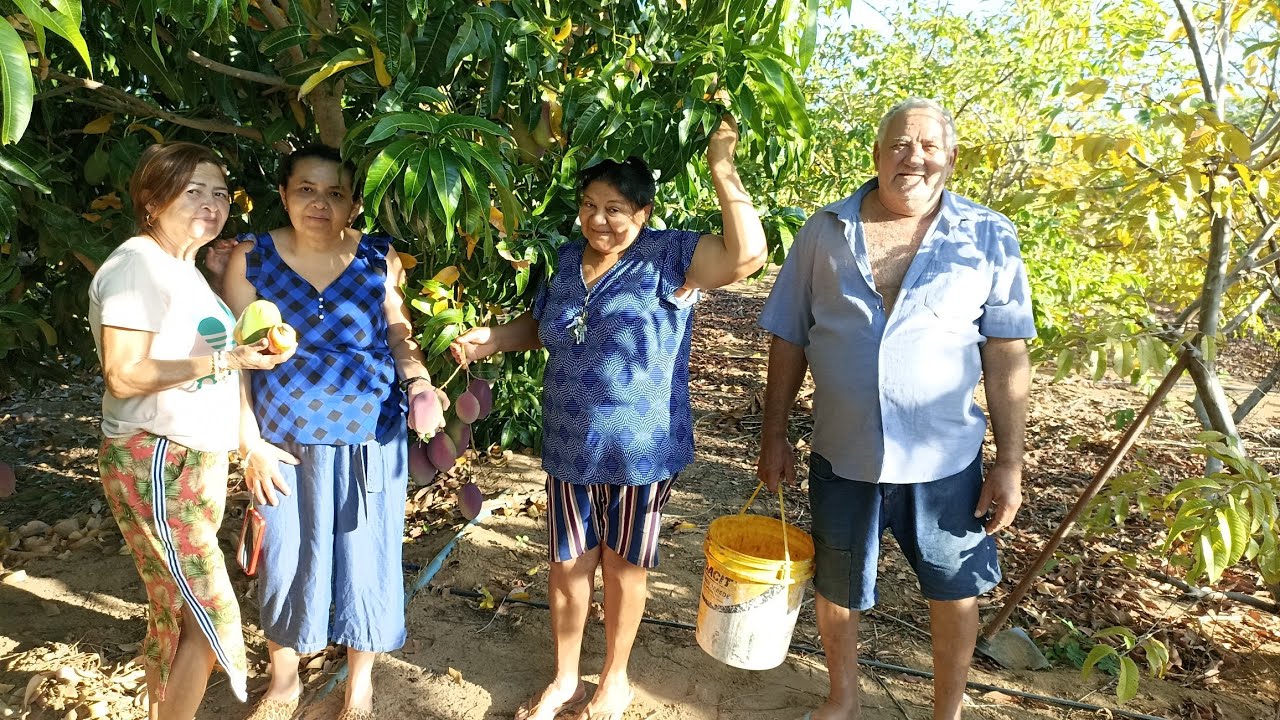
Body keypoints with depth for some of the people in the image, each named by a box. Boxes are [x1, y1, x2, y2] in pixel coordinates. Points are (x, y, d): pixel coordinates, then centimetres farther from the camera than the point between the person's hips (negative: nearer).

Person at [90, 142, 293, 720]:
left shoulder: (185, 267, 14)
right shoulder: (138, 264, -14)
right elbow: (123, 376, -20)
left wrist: (255, 351, 8)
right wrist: (223, 360, -23)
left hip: (198, 457, 9)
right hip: (153, 461, -9)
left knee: (174, 609, 15)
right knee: (210, 613, -6)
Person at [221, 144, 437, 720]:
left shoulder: (380, 260, -2)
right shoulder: (251, 259, -3)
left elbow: (400, 337, 6)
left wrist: (419, 381, -15)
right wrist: (250, 443, -4)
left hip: (369, 441, 0)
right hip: (282, 444, 1)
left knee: (364, 558, 9)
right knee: (285, 559, 13)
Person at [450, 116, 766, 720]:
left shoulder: (668, 258, -12)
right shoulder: (568, 257, 5)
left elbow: (747, 254, -27)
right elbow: (540, 324, 19)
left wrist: (721, 168, -25)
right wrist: (490, 341, 1)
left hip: (639, 452, -4)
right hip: (569, 448, 5)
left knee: (623, 569, 14)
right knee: (568, 566, 15)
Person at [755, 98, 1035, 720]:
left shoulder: (989, 238, -5)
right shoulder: (825, 232, -3)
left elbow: (1007, 357, -5)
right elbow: (788, 340, 2)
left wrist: (1010, 462, -6)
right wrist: (774, 436, 3)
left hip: (945, 460, -1)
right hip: (841, 457, 1)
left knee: (956, 592, 16)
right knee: (836, 590, 18)